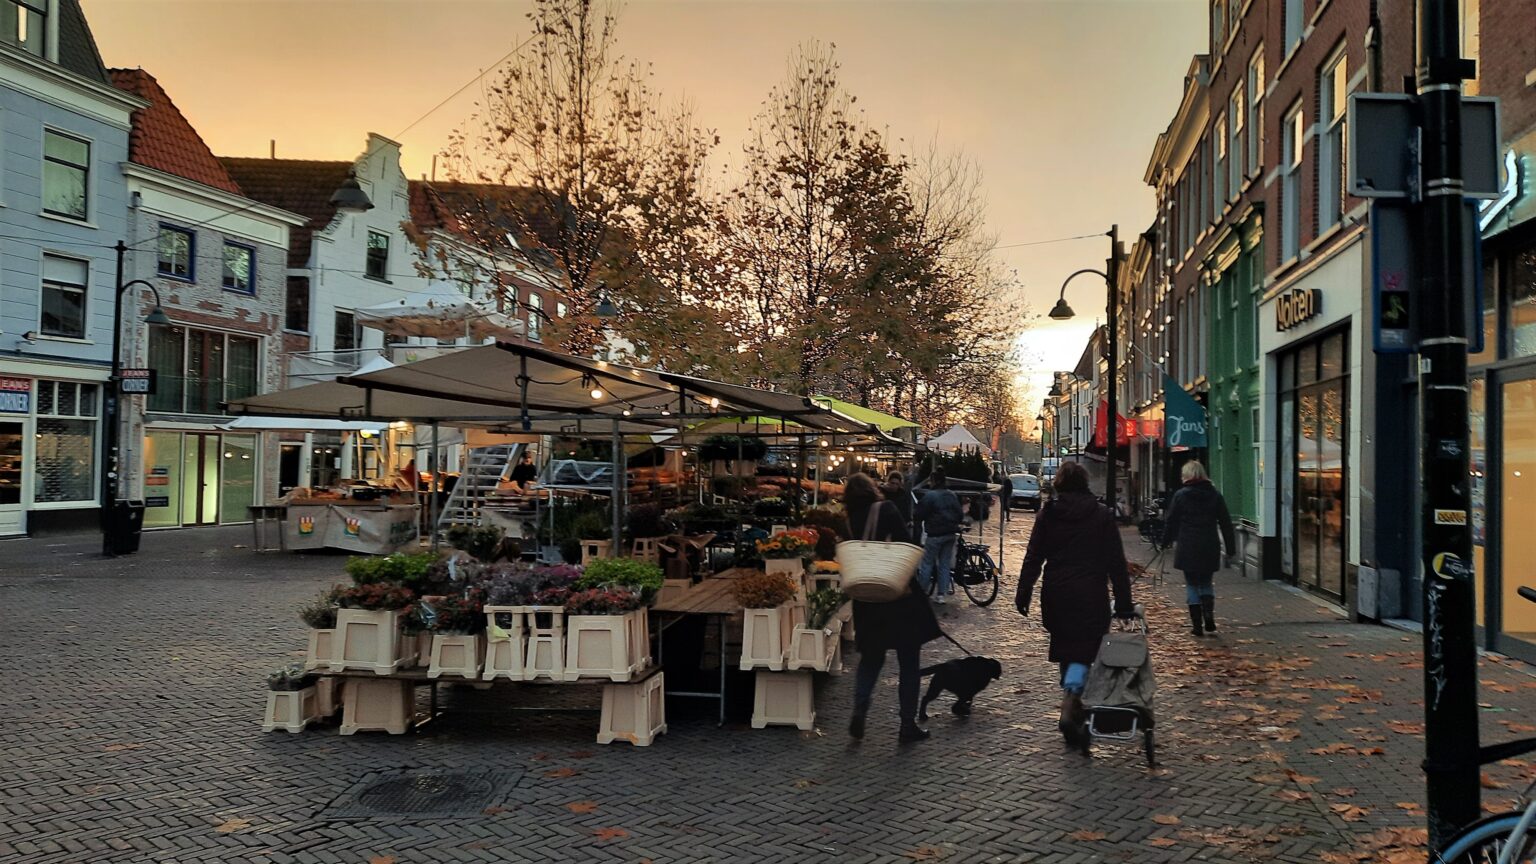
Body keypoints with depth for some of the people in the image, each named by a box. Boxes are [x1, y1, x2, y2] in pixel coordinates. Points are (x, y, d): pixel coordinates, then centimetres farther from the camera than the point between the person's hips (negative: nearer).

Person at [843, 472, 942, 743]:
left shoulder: (849, 520, 4)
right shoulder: (886, 510, -8)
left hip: (866, 600, 4)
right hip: (900, 596, -4)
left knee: (870, 658, 19)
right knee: (909, 661, 7)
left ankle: (859, 711, 0)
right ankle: (908, 725, 10)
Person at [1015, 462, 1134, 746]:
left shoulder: (1047, 514, 2)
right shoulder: (1102, 515, 0)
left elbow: (1033, 558, 0)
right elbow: (1116, 563, -1)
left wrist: (1023, 593, 4)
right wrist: (1124, 604, 2)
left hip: (1056, 595, 2)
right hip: (1091, 595, -2)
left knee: (1065, 648, 17)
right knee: (1084, 650, -1)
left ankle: (1073, 706, 28)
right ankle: (1070, 702, -22)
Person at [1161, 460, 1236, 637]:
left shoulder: (1180, 496, -4)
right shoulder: (1215, 495, 3)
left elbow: (1171, 521, 1)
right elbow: (1226, 524, 4)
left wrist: (1166, 542, 14)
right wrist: (1231, 548, 9)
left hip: (1187, 549, -2)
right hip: (1210, 549, 2)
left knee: (1192, 585, 7)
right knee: (1206, 583, 16)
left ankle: (1197, 625, 4)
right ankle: (1209, 616, -5)